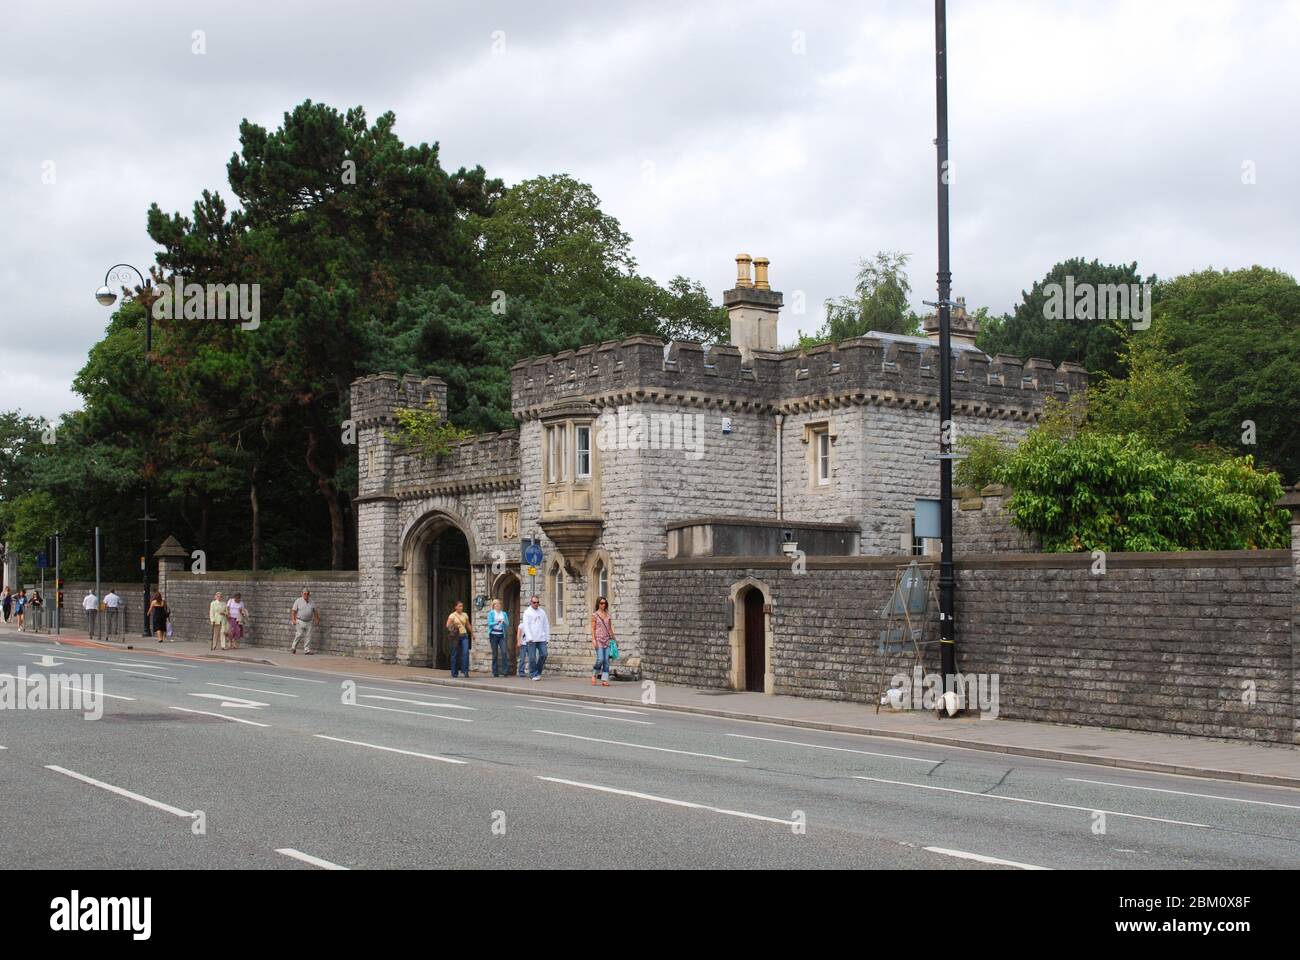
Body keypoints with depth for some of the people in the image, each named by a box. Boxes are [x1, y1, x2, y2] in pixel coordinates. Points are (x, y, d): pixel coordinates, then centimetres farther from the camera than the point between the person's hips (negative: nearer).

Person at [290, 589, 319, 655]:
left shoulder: (311, 602, 9)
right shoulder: (298, 601, -3)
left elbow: (315, 611, 15)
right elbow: (293, 611, -5)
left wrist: (316, 620, 9)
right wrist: (293, 620, -14)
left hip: (309, 622, 4)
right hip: (300, 622, -4)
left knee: (308, 636, 1)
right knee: (299, 635, -7)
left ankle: (307, 650, 4)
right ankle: (293, 647, 11)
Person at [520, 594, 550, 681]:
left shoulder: (542, 612, 14)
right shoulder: (527, 612, 2)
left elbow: (546, 625, 16)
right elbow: (526, 625, -6)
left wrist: (547, 637, 10)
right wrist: (529, 637, -15)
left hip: (541, 638, 4)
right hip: (531, 639, -3)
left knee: (543, 655, -4)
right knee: (532, 657, -4)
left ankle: (538, 672, 14)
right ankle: (534, 674, 4)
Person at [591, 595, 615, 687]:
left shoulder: (608, 615, 12)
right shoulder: (595, 615, 1)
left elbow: (610, 628, 15)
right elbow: (593, 628, -3)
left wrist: (612, 638, 10)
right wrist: (593, 640, -12)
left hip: (607, 639, 4)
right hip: (599, 639, -4)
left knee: (606, 660, -2)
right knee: (600, 659, -12)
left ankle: (604, 680, 0)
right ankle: (594, 675, 12)